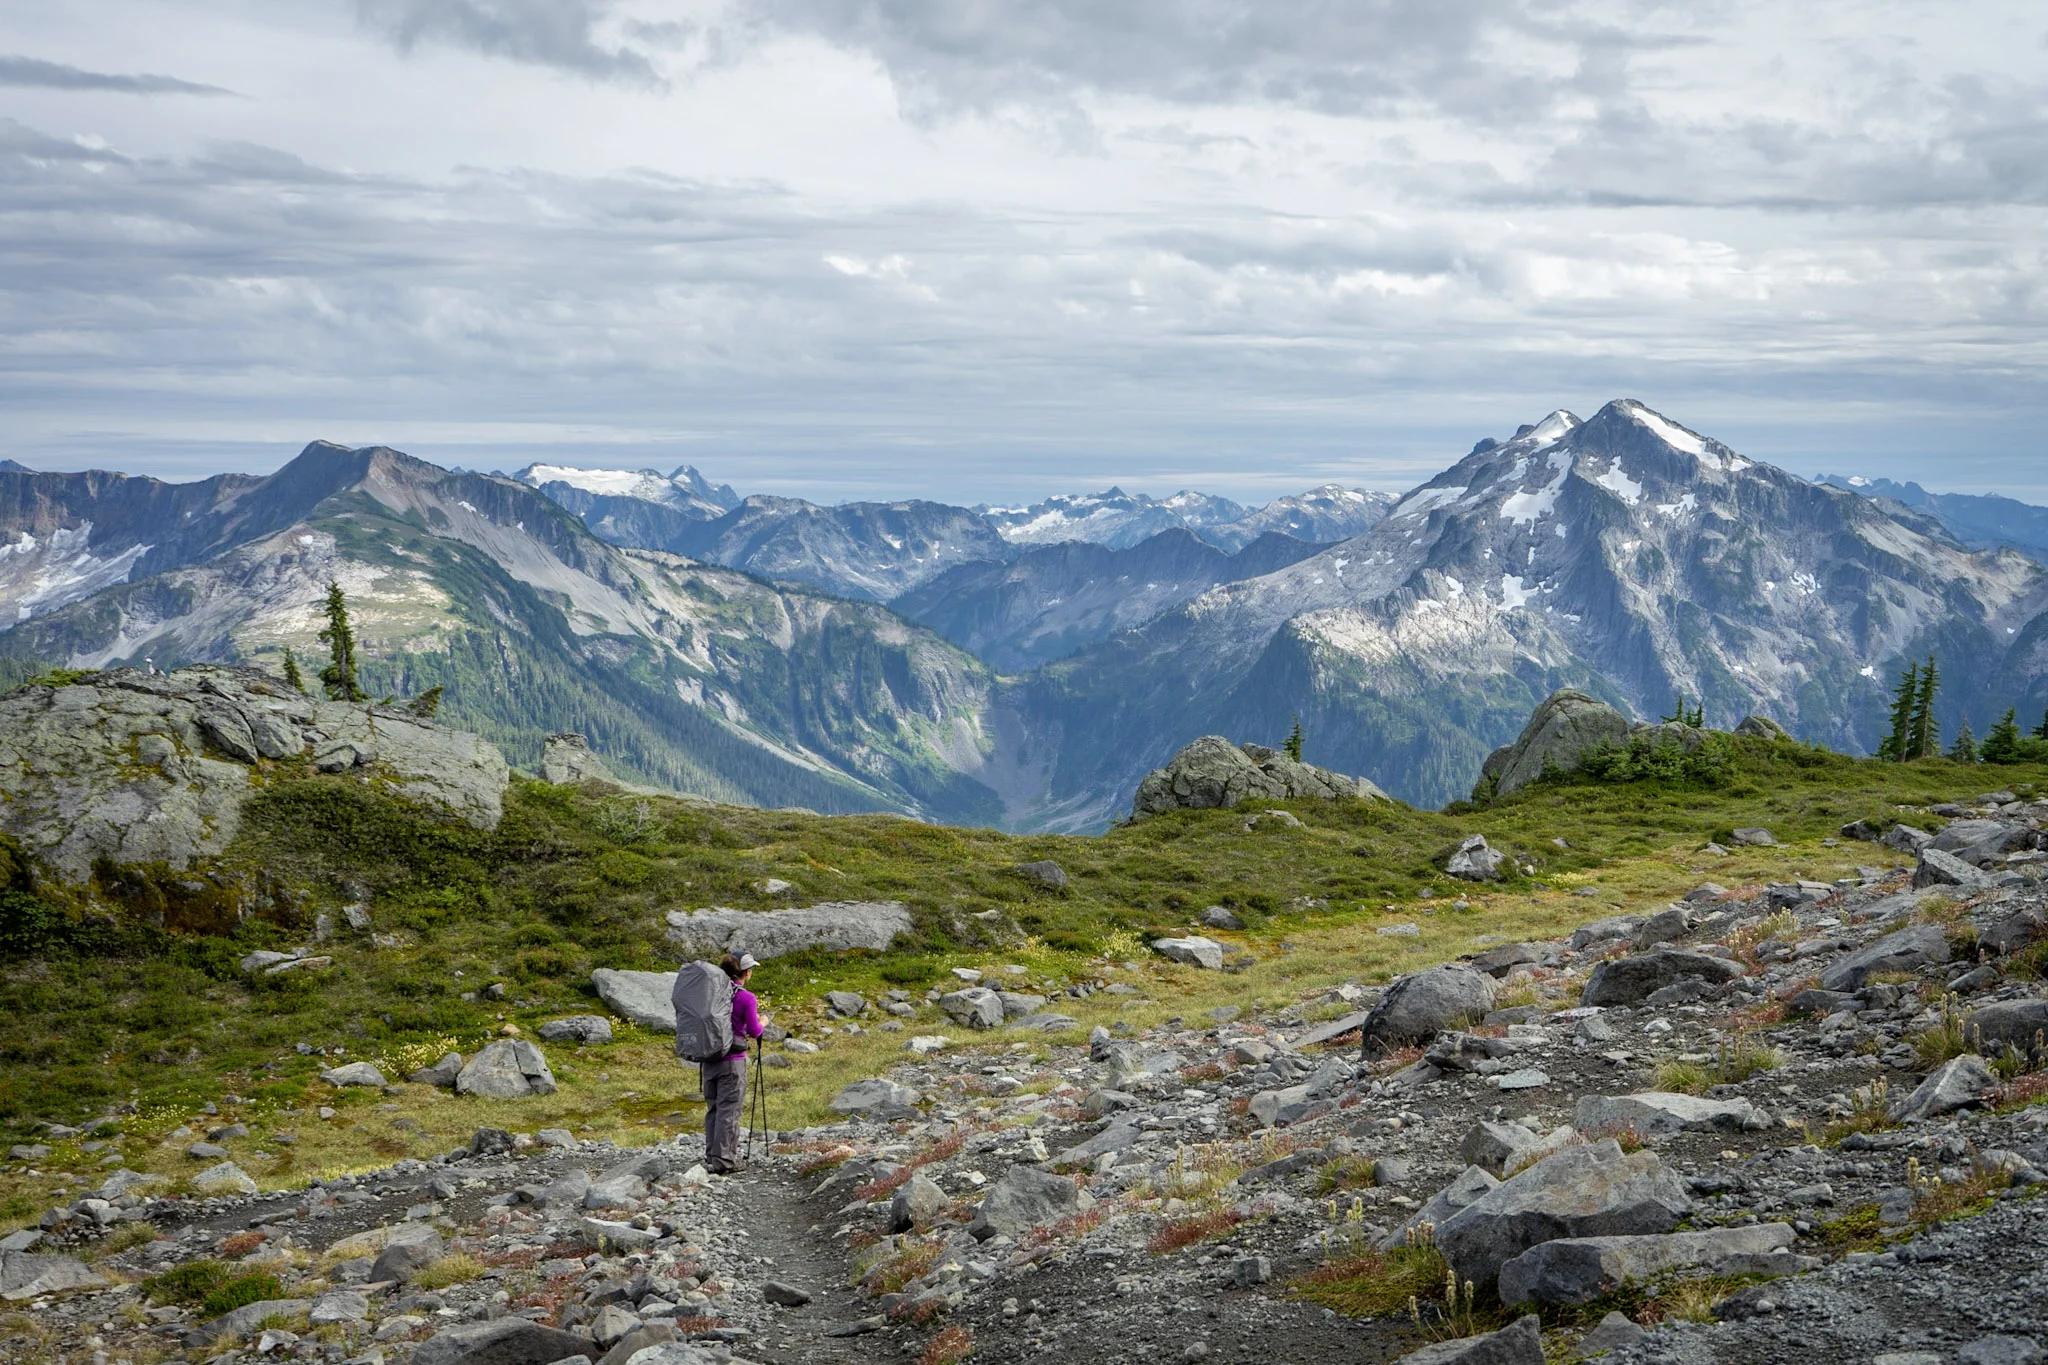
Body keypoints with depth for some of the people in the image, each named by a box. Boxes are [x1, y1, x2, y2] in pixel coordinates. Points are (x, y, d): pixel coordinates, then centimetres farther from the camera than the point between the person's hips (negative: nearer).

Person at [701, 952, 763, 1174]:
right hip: (732, 1059, -6)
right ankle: (725, 1160, 1)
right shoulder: (746, 998, -12)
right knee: (729, 1110, 0)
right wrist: (762, 1023, 13)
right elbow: (754, 1031, -8)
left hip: (708, 1058, 6)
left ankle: (711, 1158, 18)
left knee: (713, 1108, 14)